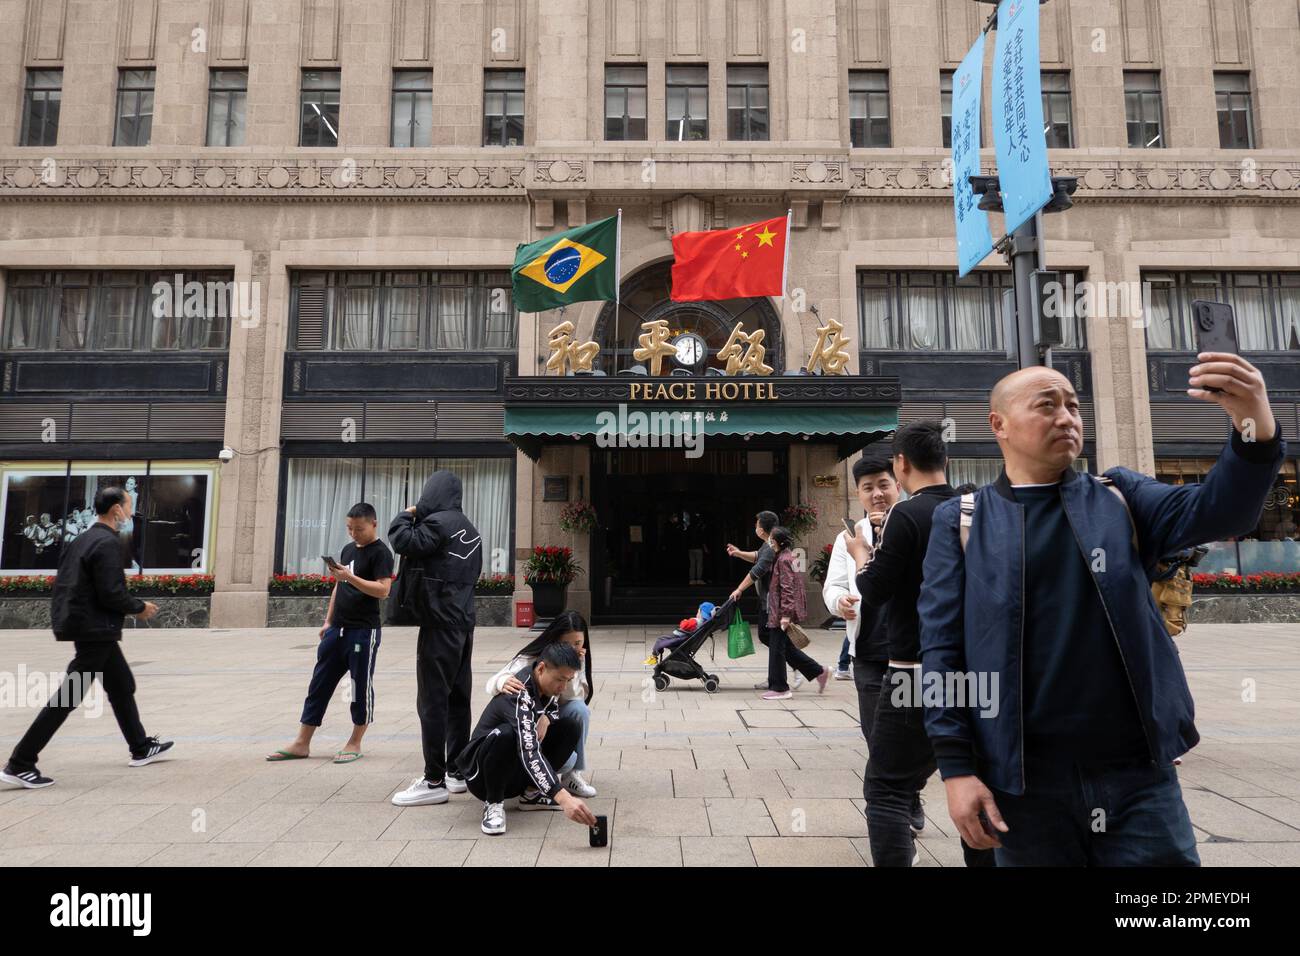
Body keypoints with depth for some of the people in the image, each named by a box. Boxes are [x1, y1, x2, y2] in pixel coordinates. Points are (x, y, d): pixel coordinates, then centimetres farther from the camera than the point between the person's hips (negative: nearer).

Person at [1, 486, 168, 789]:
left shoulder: (83, 539, 11)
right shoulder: (108, 542, -18)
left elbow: (67, 583, 14)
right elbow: (111, 593, -22)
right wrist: (140, 607, -7)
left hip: (94, 630, 10)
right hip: (96, 630, -10)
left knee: (122, 686, 17)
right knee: (68, 697, -4)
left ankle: (141, 748, 27)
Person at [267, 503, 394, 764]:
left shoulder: (380, 553, -9)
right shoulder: (348, 549, 15)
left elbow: (383, 590, -20)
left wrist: (350, 577, -26)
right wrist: (328, 621, 17)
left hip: (364, 631, -8)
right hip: (337, 629, 8)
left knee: (361, 686, 3)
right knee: (319, 684, 9)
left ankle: (355, 744, 15)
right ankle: (302, 743, 17)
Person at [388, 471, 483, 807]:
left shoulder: (438, 521, -12)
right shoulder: (469, 529, 14)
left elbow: (402, 541, -19)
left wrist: (407, 513, -1)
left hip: (439, 623, -9)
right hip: (463, 622, 9)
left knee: (432, 700, -5)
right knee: (457, 698, 11)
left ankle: (434, 781, -2)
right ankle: (457, 771, 18)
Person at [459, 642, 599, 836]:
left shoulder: (547, 688, -5)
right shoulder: (519, 695, -30)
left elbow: (554, 710, 16)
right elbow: (529, 753, -41)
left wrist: (546, 718, -11)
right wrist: (564, 798, -51)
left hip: (518, 775, 7)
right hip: (482, 773, -7)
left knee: (571, 726, -8)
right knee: (504, 734, -38)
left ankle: (531, 793, 2)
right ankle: (494, 803, -14)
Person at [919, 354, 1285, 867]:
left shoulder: (1119, 498, 9)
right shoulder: (960, 522, 0)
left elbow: (1213, 512, -7)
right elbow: (941, 647, -4)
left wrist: (1256, 426, -26)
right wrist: (957, 766, -10)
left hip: (1139, 773, 2)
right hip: (1023, 782, -1)